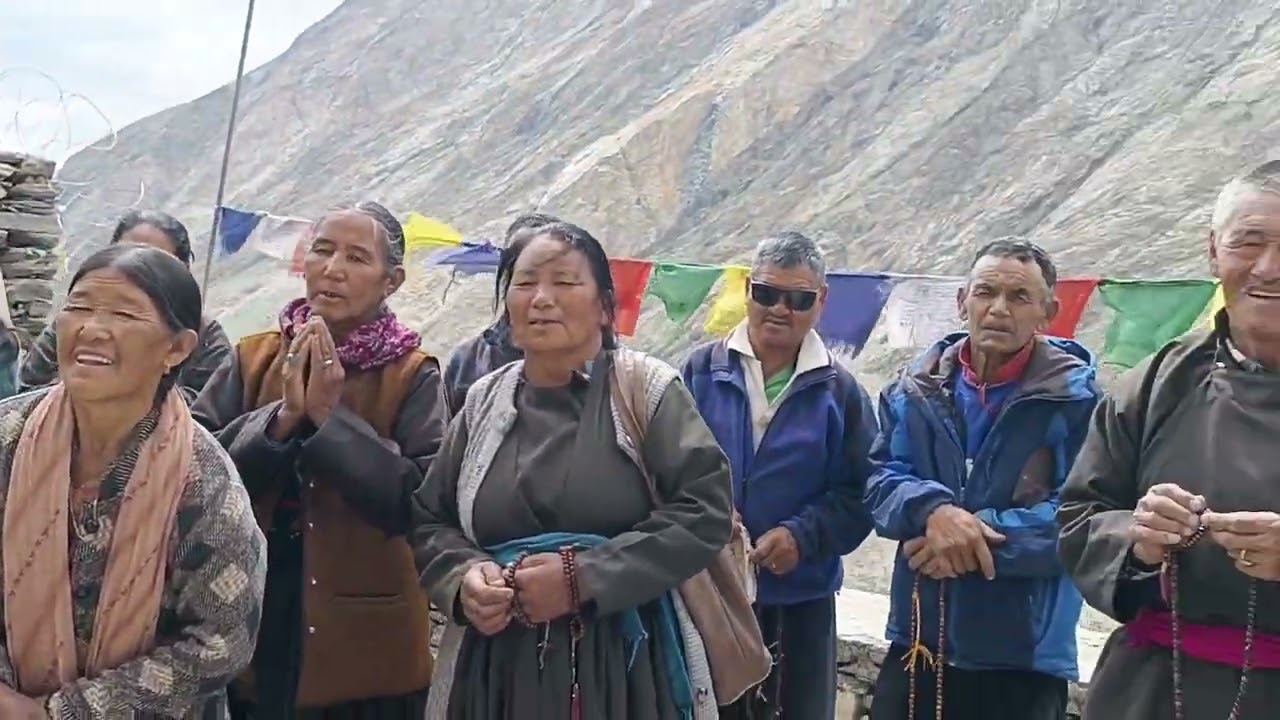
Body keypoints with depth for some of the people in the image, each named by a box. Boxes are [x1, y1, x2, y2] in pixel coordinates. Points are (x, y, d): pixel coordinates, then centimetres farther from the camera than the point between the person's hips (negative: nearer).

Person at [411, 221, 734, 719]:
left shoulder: (646, 389, -5)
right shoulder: (483, 401, 8)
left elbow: (705, 509, -11)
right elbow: (428, 521, 13)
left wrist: (584, 577, -17)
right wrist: (464, 578, -8)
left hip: (624, 668, -3)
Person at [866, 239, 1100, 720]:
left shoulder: (1076, 395, -8)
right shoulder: (919, 387, 6)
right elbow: (880, 480, 1)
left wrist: (979, 532, -20)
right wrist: (932, 509, -20)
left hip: (1024, 656, -3)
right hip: (918, 643, 4)